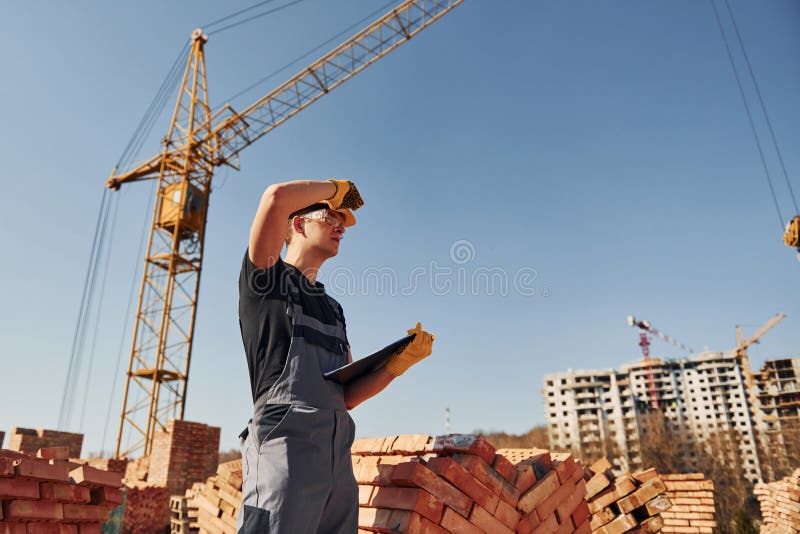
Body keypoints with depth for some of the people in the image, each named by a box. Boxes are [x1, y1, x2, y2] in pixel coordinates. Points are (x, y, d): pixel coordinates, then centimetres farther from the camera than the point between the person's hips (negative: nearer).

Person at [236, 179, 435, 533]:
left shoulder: (333, 309, 25)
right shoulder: (267, 275, 7)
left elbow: (347, 396, 17)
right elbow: (276, 197, -12)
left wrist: (397, 364, 1)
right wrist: (337, 187, 6)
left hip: (339, 455, 7)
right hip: (286, 441, -7)